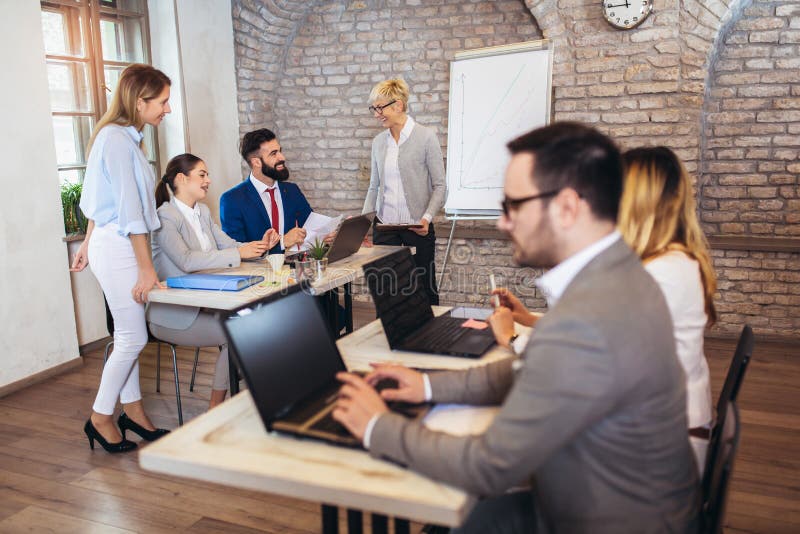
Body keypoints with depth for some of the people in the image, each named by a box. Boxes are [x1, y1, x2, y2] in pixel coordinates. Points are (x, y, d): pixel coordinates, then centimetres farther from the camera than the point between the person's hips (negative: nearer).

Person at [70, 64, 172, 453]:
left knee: (129, 335, 14)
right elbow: (129, 209, -20)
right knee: (133, 338, -1)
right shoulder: (117, 139, -18)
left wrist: (88, 243, 26)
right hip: (118, 247, -9)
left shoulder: (123, 136, 13)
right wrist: (146, 268, -19)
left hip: (112, 243, 9)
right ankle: (101, 418, 15)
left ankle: (132, 410, 25)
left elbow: (103, 196, 20)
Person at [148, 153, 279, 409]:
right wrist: (239, 253, -30)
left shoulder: (203, 212, 12)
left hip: (201, 305, 7)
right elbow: (186, 260, -29)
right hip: (173, 315, -7)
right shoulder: (165, 217, -14)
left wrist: (259, 246, -10)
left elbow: (229, 245, 10)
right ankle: (216, 408, -3)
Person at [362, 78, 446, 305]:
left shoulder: (426, 137, -5)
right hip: (384, 227, 4)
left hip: (417, 227, -4)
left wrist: (427, 217, -19)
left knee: (425, 289, 5)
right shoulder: (378, 142, 10)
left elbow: (439, 186, -5)